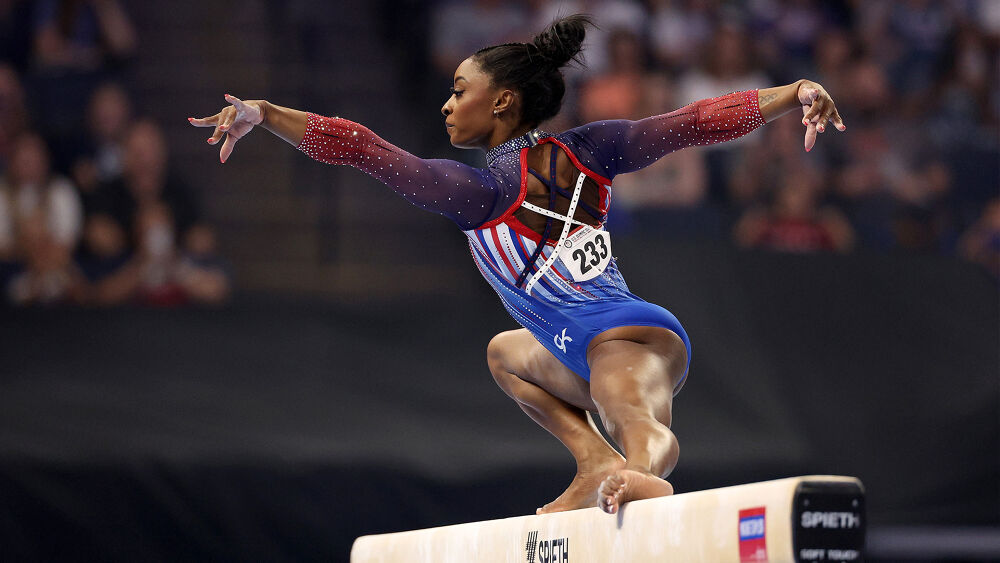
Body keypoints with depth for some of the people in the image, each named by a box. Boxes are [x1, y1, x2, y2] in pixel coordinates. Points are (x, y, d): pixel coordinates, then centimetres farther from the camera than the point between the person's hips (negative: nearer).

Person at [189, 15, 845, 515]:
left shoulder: (482, 189, -6)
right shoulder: (583, 151, 12)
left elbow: (362, 147, -11)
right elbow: (698, 121, 8)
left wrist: (262, 113, -10)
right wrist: (795, 93, 13)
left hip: (618, 343, -8)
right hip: (639, 332, 8)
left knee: (646, 433, -37)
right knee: (506, 351, 33)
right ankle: (596, 464, 12)